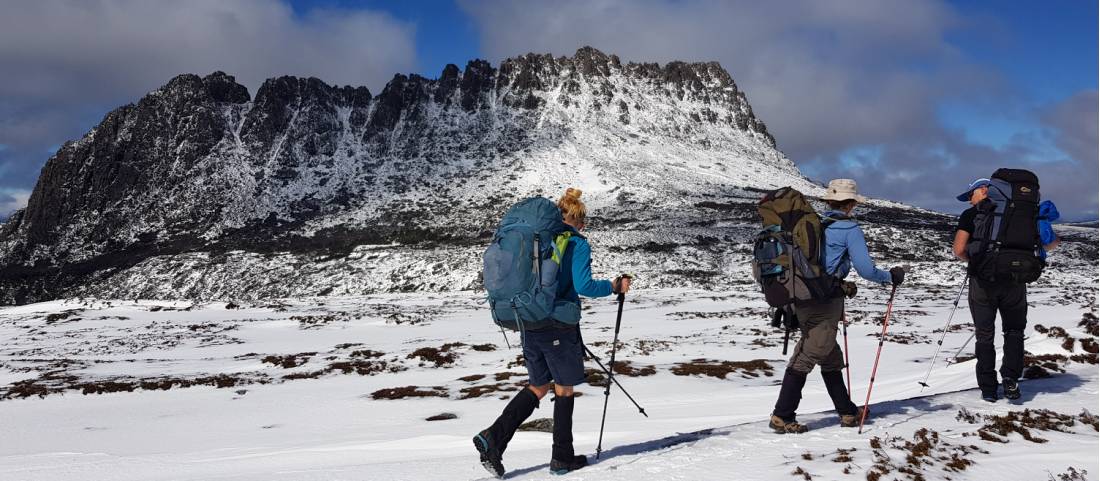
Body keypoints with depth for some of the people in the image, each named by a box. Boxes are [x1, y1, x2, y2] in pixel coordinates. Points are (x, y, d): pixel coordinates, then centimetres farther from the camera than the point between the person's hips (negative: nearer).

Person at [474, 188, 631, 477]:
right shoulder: (577, 244, -7)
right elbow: (584, 286, -16)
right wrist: (614, 287, -1)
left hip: (528, 324, 6)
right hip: (559, 327, -6)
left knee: (538, 387, 18)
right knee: (564, 388, 10)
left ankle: (494, 437, 4)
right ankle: (562, 458, 19)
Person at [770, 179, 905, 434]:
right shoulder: (850, 229, -4)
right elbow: (866, 270, -9)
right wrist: (891, 276, 9)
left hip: (800, 298, 7)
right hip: (825, 300, -7)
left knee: (831, 356, 18)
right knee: (809, 355, -3)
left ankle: (847, 411, 29)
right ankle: (782, 416, -4)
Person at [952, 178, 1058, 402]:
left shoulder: (971, 215, -1)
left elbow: (959, 250, -11)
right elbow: (1053, 241, 10)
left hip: (983, 282, -2)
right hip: (1015, 281, 2)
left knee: (984, 336, 10)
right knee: (1014, 331, 18)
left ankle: (988, 388, 10)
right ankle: (1010, 378, 2)